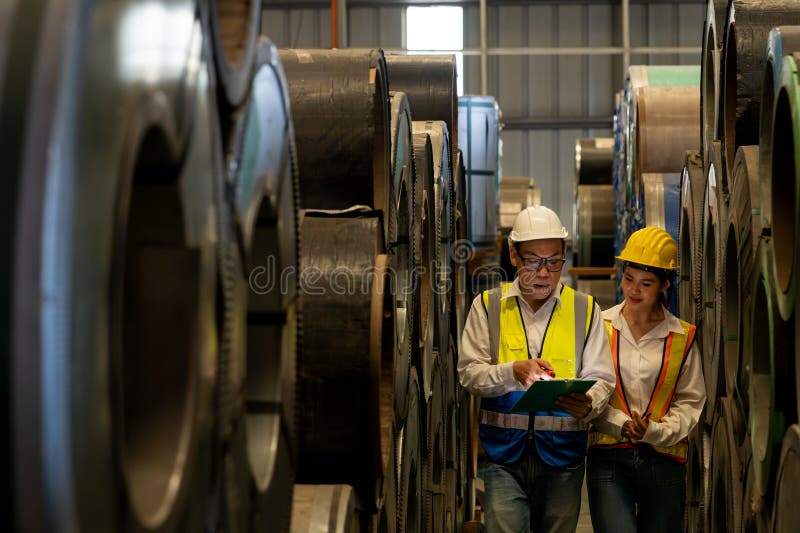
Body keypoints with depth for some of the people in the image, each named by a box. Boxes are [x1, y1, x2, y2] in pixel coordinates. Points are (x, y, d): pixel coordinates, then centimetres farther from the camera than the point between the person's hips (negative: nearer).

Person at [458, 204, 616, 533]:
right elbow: (468, 373, 0)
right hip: (504, 455, -1)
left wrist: (588, 405, -21)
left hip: (562, 456, 1)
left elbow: (601, 379, 2)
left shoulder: (585, 309, 6)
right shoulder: (488, 306, 5)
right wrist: (513, 372, -19)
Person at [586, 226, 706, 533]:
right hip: (609, 457, -2)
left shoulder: (682, 337, 6)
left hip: (664, 459, 2)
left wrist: (655, 431, -12)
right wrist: (620, 424, -14)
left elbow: (690, 401, 4)